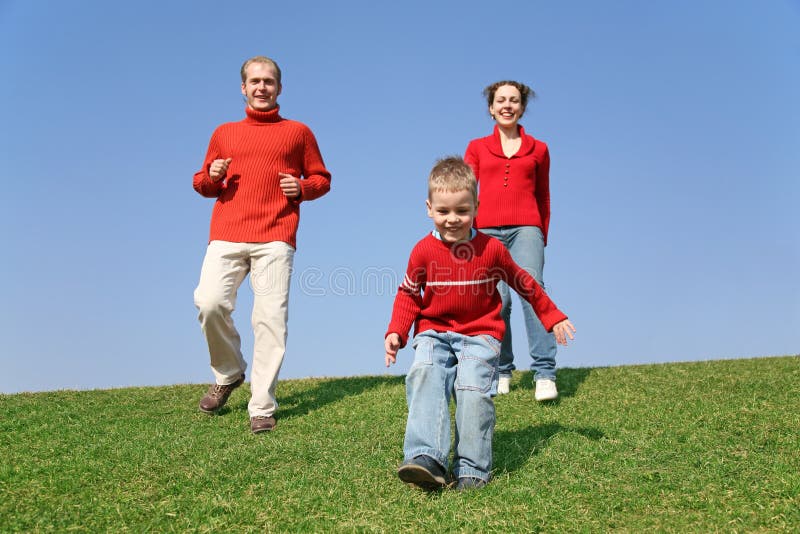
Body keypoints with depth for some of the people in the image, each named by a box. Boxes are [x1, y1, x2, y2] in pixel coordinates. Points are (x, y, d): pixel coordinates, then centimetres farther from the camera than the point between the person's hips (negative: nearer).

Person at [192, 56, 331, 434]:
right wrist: (211, 177, 2)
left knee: (271, 318, -11)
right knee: (210, 304, -16)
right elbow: (202, 185, 25)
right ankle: (228, 373, 10)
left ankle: (262, 407, -4)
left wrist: (302, 188, -2)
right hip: (226, 236, 2)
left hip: (275, 238, -2)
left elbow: (322, 179, 19)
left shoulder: (298, 132, 17)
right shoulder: (224, 134, 22)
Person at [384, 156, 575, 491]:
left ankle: (472, 469, -14)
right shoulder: (423, 251, -2)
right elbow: (409, 293, 11)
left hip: (479, 334, 0)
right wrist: (396, 332, -3)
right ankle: (427, 458, -35)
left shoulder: (491, 249, -2)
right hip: (434, 333, 1)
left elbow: (523, 283, 13)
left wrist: (553, 317, 20)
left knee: (473, 387, -24)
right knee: (424, 376, -28)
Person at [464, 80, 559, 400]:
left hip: (526, 229, 0)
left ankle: (545, 375, -17)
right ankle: (501, 371, 7)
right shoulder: (477, 148, 16)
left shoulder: (538, 149, 17)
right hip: (486, 230, 1)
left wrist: (543, 236, 18)